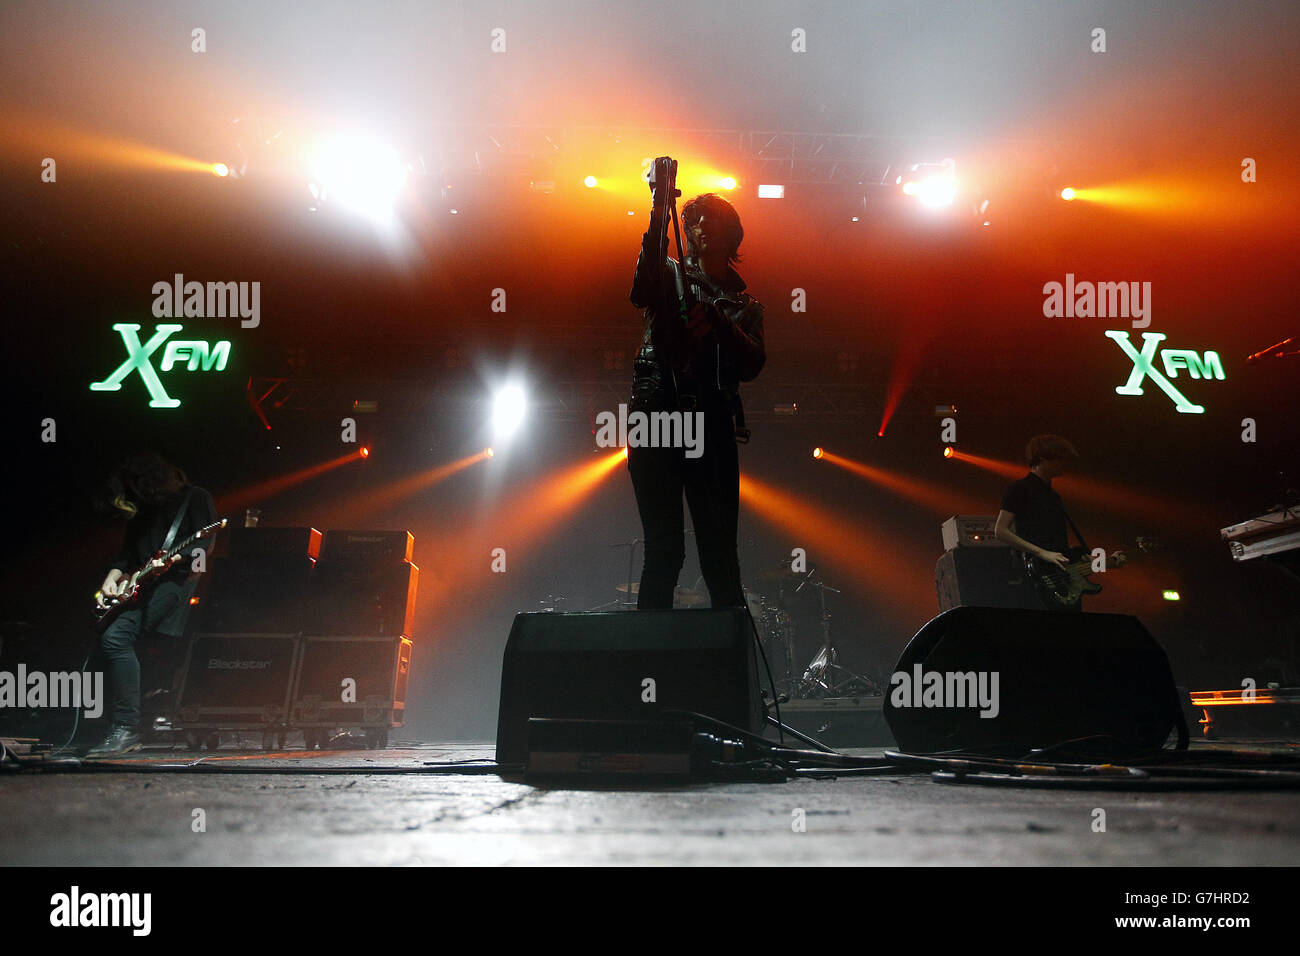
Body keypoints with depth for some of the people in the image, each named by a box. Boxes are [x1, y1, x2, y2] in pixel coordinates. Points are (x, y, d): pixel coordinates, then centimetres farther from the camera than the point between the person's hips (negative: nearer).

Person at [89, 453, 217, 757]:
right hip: (143, 584, 8)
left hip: (180, 579, -8)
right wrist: (111, 578, 2)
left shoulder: (195, 499, 5)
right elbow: (127, 551, 21)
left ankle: (127, 728, -26)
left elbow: (205, 544, -5)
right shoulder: (143, 512, 25)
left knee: (116, 635, -25)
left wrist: (172, 558, -21)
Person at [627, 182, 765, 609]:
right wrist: (658, 218, -20)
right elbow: (642, 290, -11)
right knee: (664, 549, -8)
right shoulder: (669, 276, 15)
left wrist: (719, 324, -13)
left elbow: (752, 365, 5)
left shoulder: (745, 306, 22)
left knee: (720, 554, 0)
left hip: (713, 429, 3)